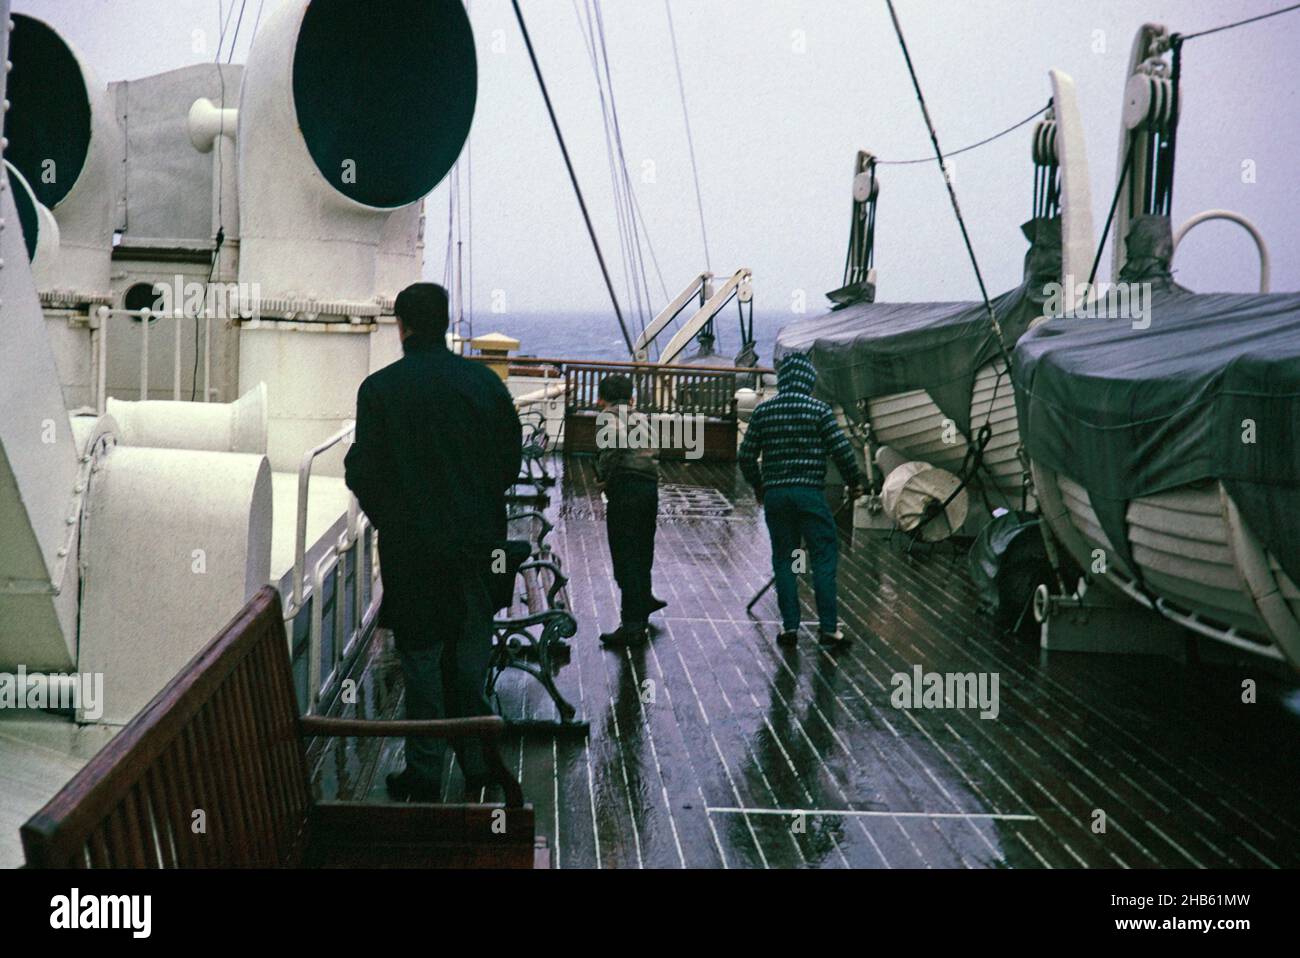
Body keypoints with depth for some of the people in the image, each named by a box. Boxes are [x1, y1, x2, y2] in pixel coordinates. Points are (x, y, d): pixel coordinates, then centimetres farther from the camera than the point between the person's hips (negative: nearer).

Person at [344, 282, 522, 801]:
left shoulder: (380, 388, -10)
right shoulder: (486, 382, -1)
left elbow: (363, 472, -8)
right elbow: (511, 461, 3)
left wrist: (386, 517, 10)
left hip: (411, 544, -3)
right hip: (477, 539, 3)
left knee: (421, 655, 5)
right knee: (471, 648, 14)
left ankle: (425, 771, 9)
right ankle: (477, 761, 22)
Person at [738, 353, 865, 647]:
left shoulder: (763, 411, 4)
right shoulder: (819, 410, -4)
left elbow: (746, 455, 7)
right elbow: (841, 451, -5)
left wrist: (757, 485, 23)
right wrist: (854, 482, 11)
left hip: (774, 493, 3)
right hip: (810, 493, -3)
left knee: (783, 559, 10)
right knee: (824, 556, 4)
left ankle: (790, 626, 9)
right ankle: (828, 627, 2)